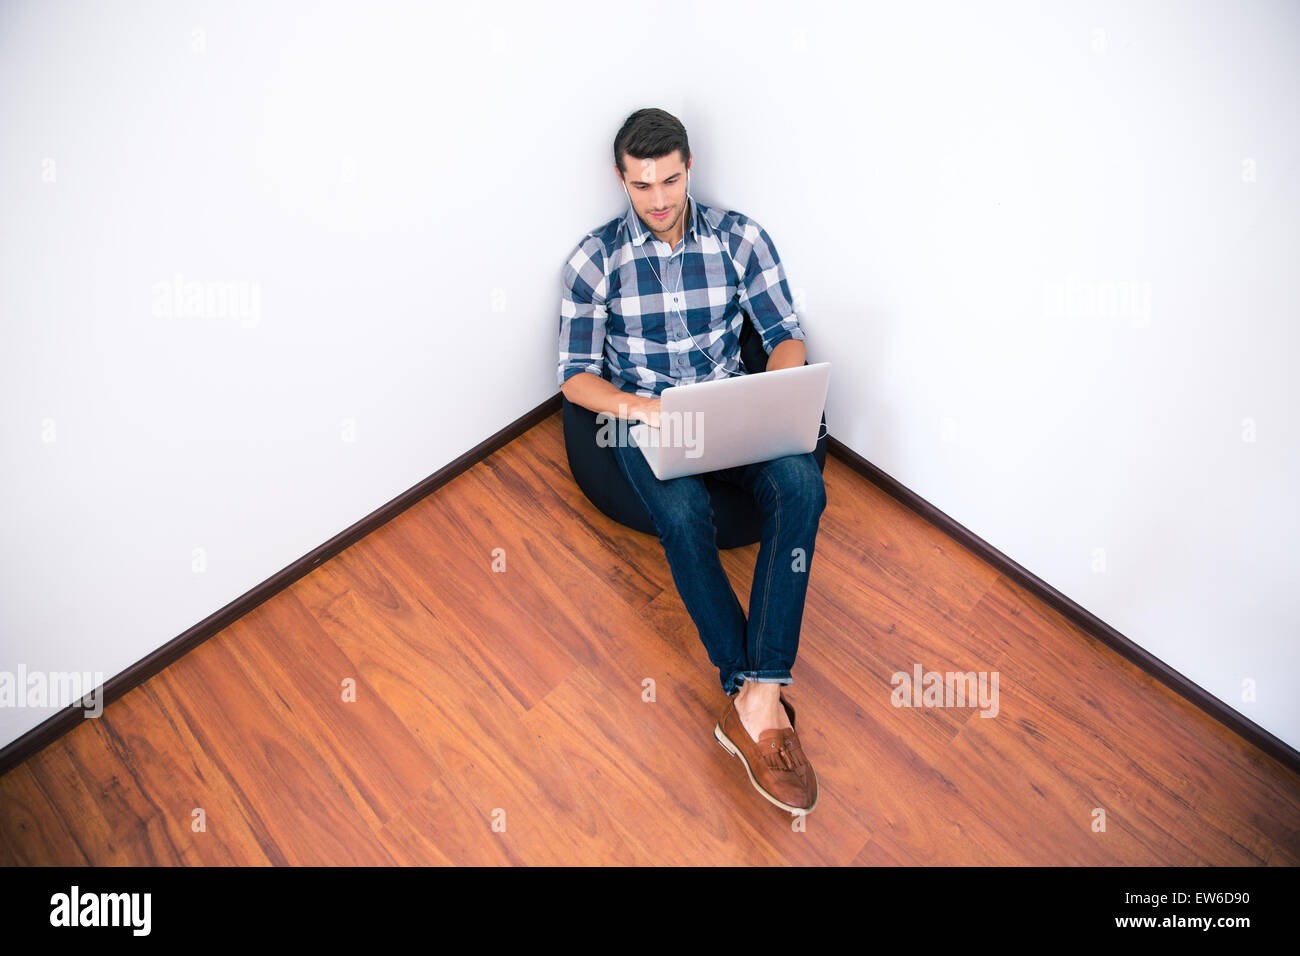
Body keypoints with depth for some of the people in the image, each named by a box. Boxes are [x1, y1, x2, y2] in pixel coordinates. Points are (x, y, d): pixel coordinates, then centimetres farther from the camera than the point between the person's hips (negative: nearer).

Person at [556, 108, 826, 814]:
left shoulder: (739, 236, 6)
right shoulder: (595, 257, 2)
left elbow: (787, 334, 6)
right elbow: (575, 375, -1)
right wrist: (640, 405, -22)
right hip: (641, 417, -1)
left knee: (802, 486, -30)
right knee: (683, 515, -35)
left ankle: (753, 701, -32)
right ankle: (760, 700, -23)